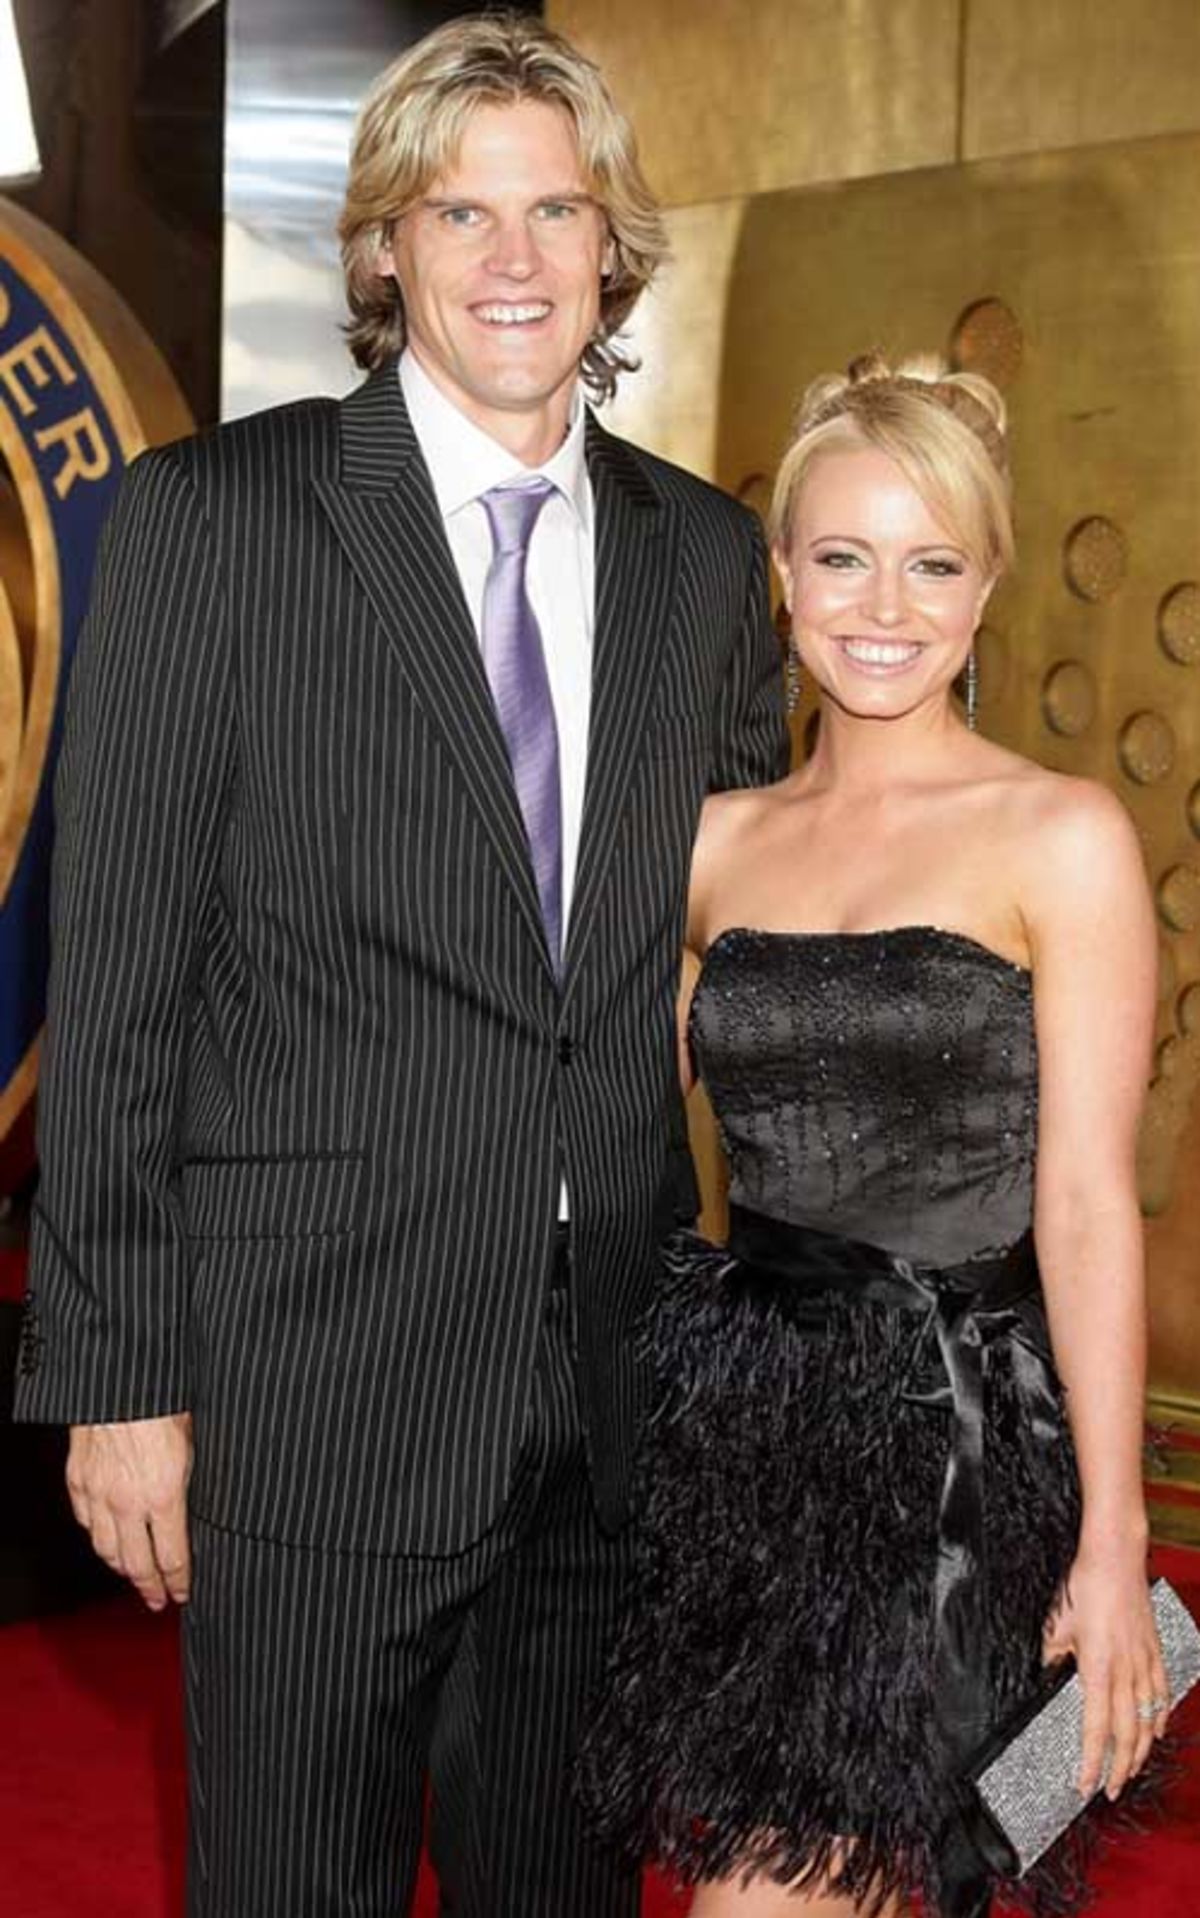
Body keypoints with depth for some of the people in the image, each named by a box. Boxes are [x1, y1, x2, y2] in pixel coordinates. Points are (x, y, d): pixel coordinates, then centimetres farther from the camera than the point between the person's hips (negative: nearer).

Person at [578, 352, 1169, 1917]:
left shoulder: (1061, 837, -6)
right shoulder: (718, 839, 8)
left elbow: (1086, 1202, -9)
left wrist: (1111, 1539, -10)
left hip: (949, 1436, -4)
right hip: (743, 1418, 5)